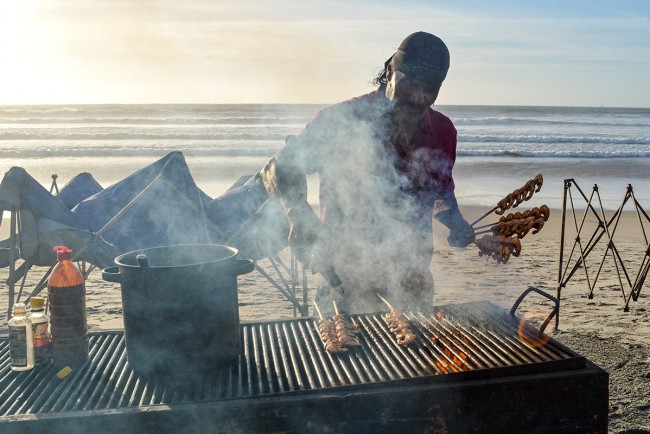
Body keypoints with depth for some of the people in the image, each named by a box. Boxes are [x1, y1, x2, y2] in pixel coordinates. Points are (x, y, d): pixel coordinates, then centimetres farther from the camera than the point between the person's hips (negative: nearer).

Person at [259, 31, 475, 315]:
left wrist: (455, 222, -3)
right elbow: (280, 170, -8)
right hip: (346, 262, -4)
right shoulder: (341, 120, -16)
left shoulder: (443, 131, -1)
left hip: (411, 266, 5)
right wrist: (300, 217, -26)